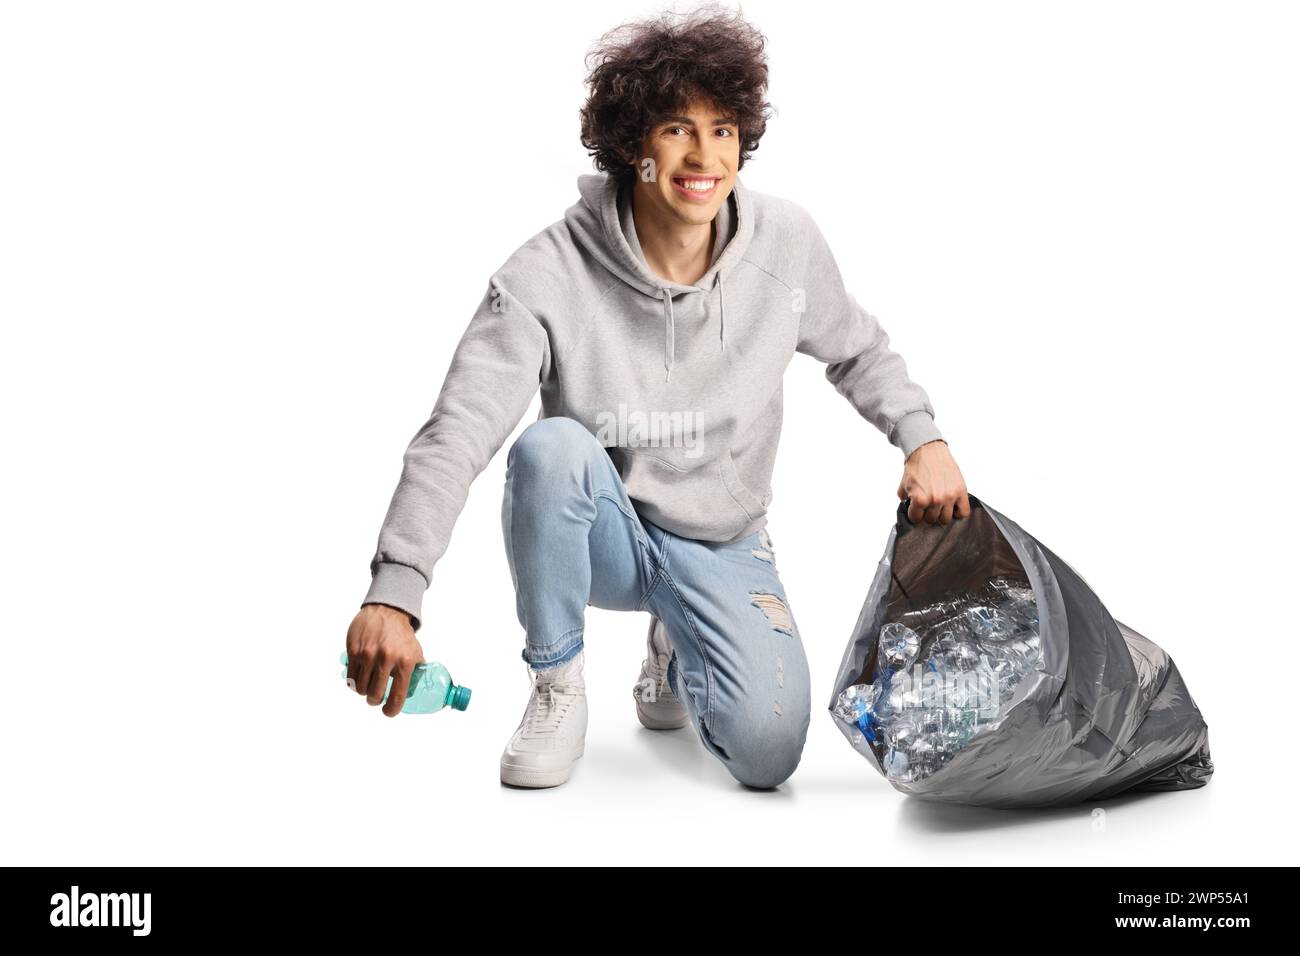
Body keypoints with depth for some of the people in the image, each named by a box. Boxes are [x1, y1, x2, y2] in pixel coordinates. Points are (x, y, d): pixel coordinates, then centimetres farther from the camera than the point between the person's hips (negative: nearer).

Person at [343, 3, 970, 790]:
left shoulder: (787, 244, -11)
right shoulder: (549, 278, -22)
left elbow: (859, 350, 9)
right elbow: (455, 436, -29)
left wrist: (922, 436, -9)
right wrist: (394, 594, -40)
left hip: (726, 548, 2)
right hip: (600, 537, -2)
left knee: (767, 754, -18)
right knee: (551, 447, -36)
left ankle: (677, 658, 19)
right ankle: (558, 686, -10)